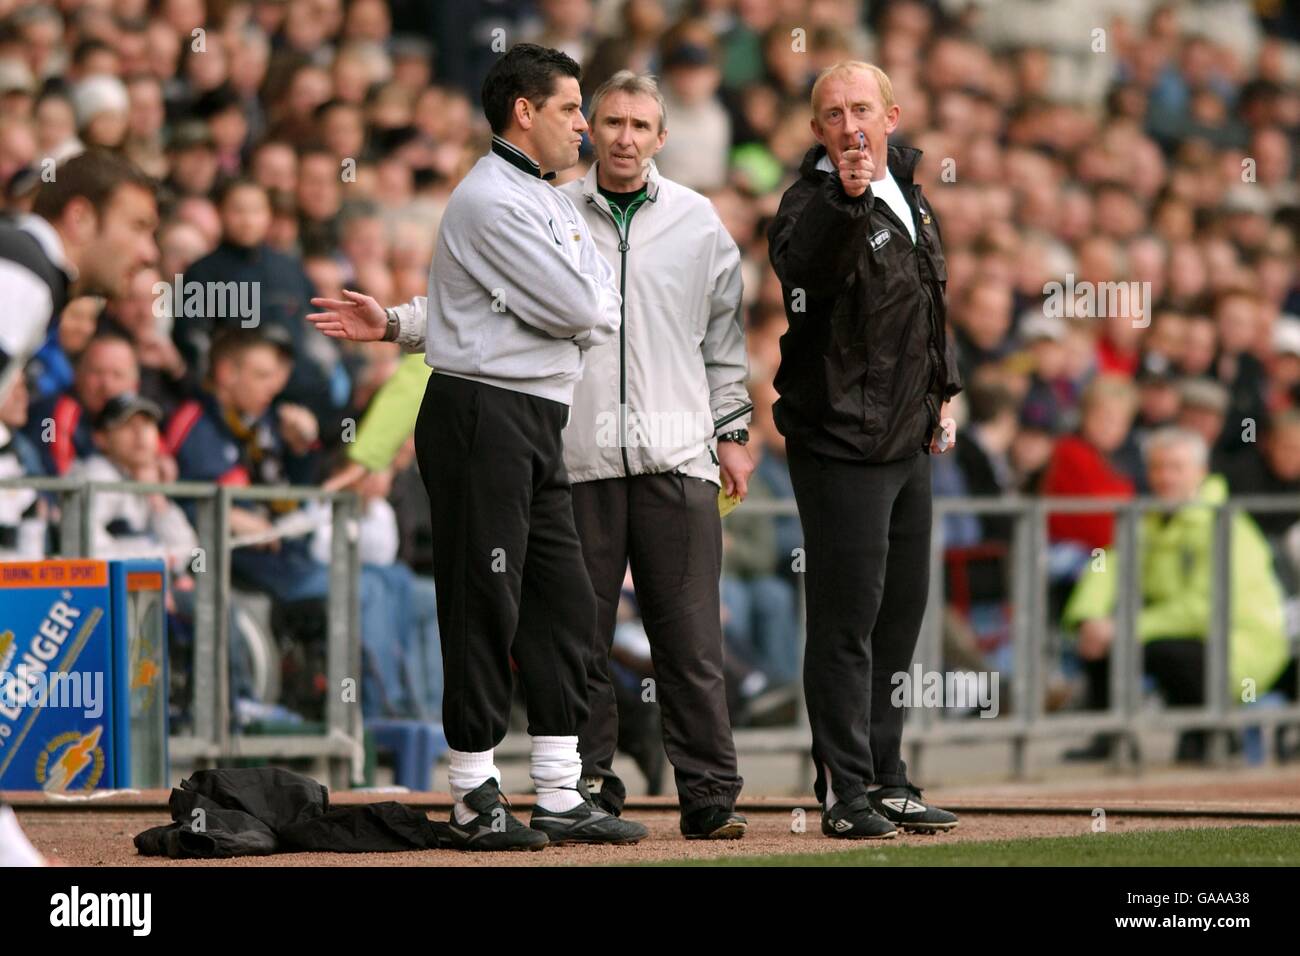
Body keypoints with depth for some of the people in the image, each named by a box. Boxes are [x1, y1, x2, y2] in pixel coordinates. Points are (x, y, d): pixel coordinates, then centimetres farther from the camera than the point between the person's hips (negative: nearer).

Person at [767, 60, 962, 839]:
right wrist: (845, 199, -53)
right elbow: (802, 264, -38)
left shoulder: (912, 199, 12)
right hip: (840, 444, -8)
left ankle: (886, 780, 23)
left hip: (908, 445, 8)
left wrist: (943, 391, 19)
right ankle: (845, 792, -3)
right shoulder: (815, 201, -14)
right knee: (847, 620, -7)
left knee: (901, 613, 14)